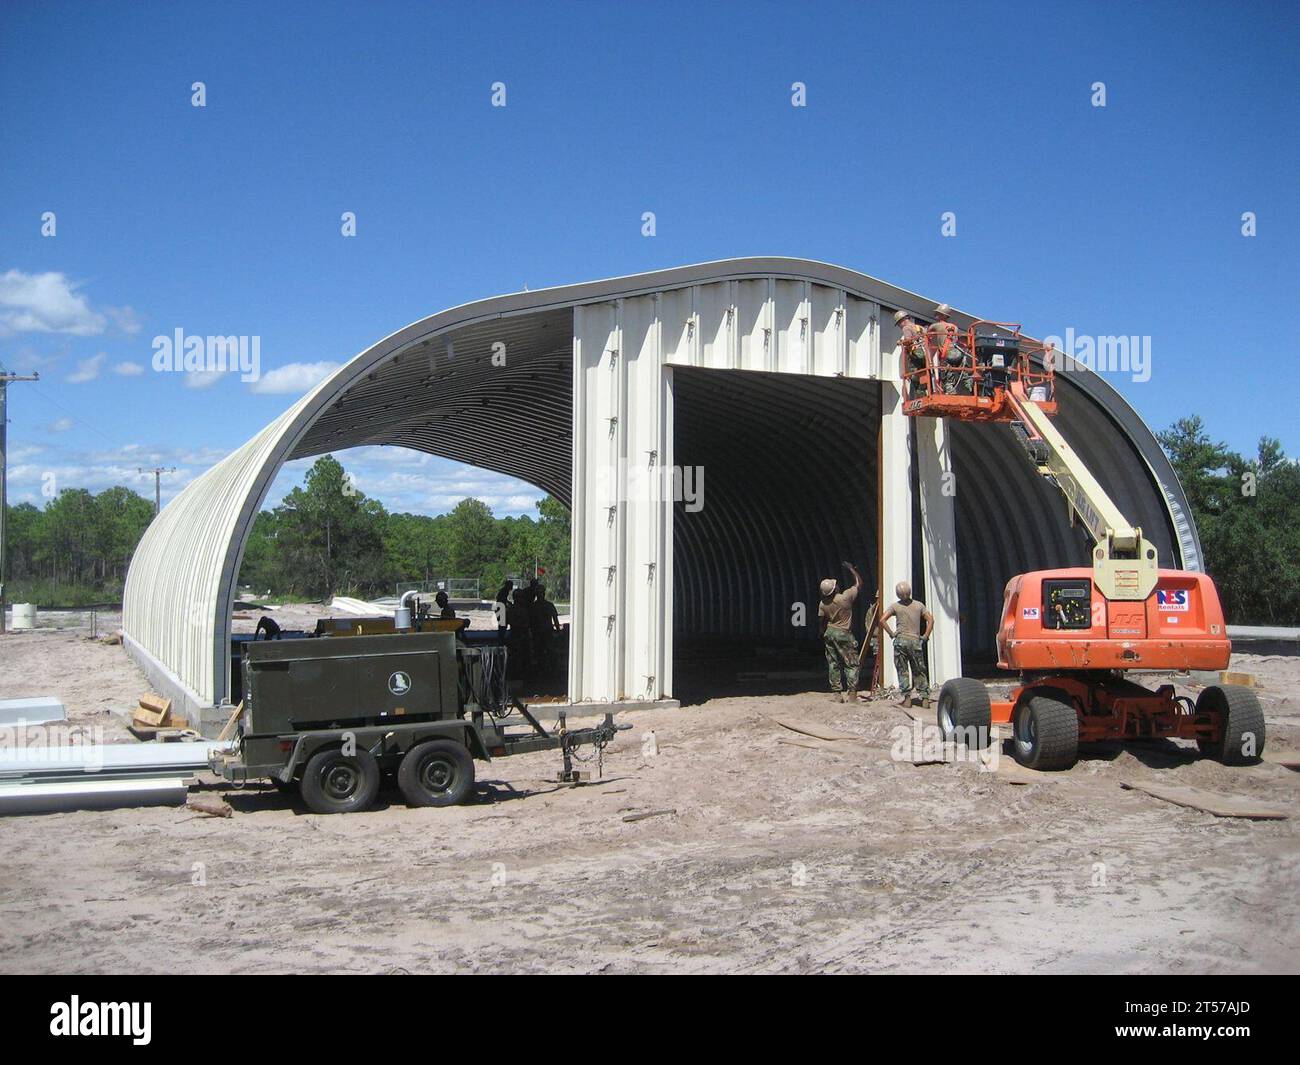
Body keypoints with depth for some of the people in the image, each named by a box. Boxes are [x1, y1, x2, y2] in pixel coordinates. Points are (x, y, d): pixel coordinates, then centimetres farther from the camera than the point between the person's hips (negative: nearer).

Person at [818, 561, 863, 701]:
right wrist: (852, 569, 8)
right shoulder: (846, 597, -16)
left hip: (830, 633, 5)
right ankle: (852, 692, -6)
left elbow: (821, 621, 7)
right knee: (852, 664, 1)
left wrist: (823, 633, 24)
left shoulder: (823, 604, -3)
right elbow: (859, 583, -4)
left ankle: (838, 693, 10)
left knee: (833, 665, 9)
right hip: (844, 634, -5)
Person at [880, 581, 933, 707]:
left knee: (902, 671, 5)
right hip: (915, 641, 1)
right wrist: (925, 636, 4)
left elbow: (882, 620, -6)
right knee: (919, 671, 9)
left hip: (900, 640, -1)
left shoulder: (896, 606, 1)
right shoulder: (919, 605, 6)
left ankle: (906, 697, -2)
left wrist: (891, 633, 2)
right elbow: (930, 620, 2)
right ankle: (925, 697, 2)